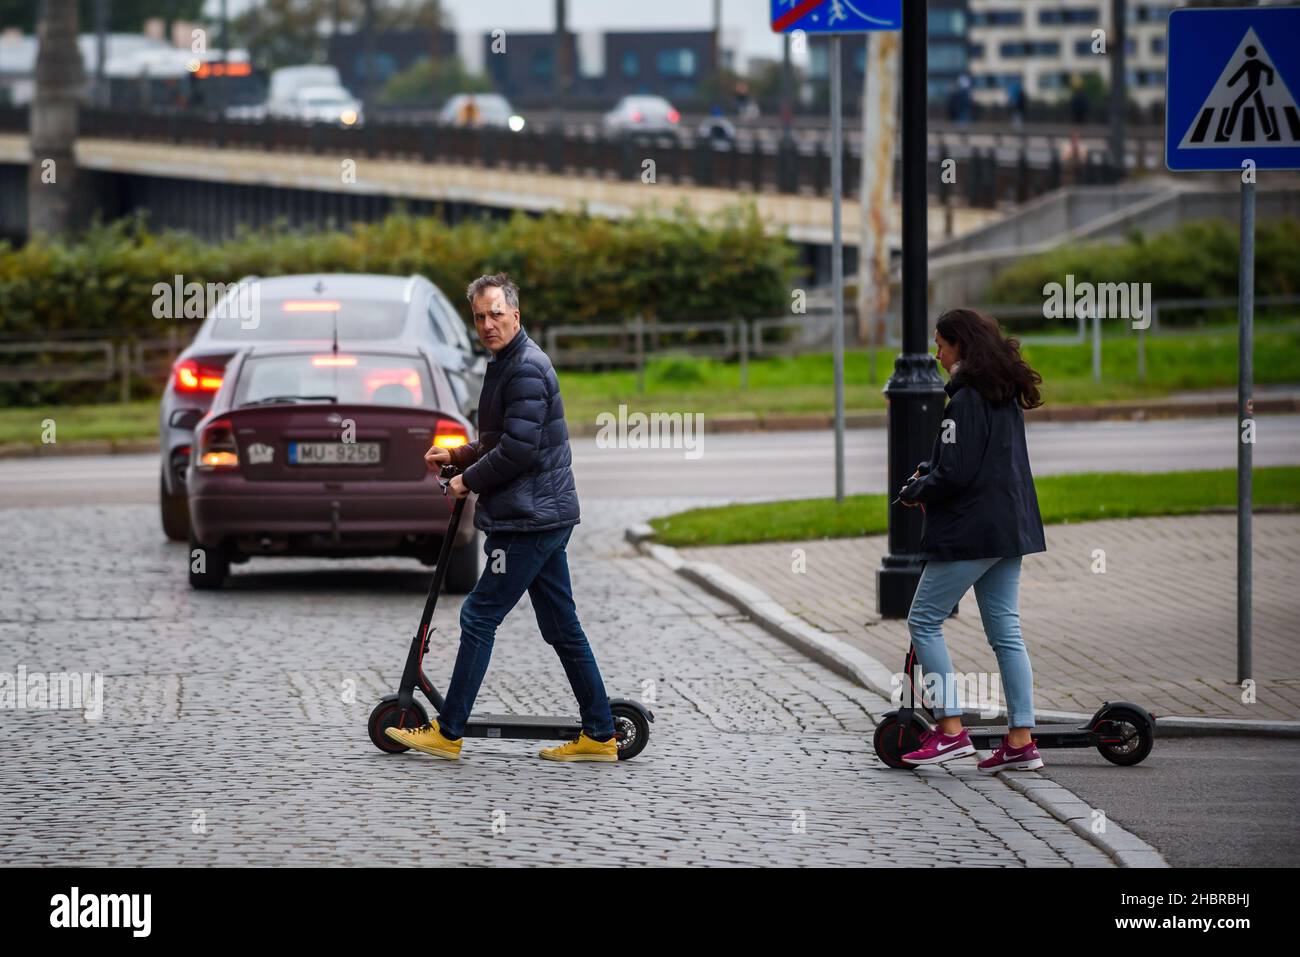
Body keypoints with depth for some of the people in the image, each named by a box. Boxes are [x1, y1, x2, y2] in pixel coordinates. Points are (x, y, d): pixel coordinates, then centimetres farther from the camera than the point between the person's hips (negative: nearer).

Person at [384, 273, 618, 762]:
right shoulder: (506, 364, 18)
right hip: (546, 516, 10)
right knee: (561, 626, 10)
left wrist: (469, 481, -10)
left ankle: (448, 732, -2)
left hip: (530, 520, -10)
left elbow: (519, 449, -22)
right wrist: (458, 455, 14)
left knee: (479, 616, -6)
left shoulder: (526, 368, -15)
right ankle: (599, 736, 11)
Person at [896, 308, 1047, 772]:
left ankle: (951, 730, -4)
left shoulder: (966, 400, -16)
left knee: (924, 622, 0)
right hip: (1010, 527, 9)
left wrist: (916, 492, -1)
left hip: (970, 532, -9)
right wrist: (929, 473, 13)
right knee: (1005, 632, 9)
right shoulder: (1005, 397, 13)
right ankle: (1021, 740, 6)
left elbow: (956, 474, -19)